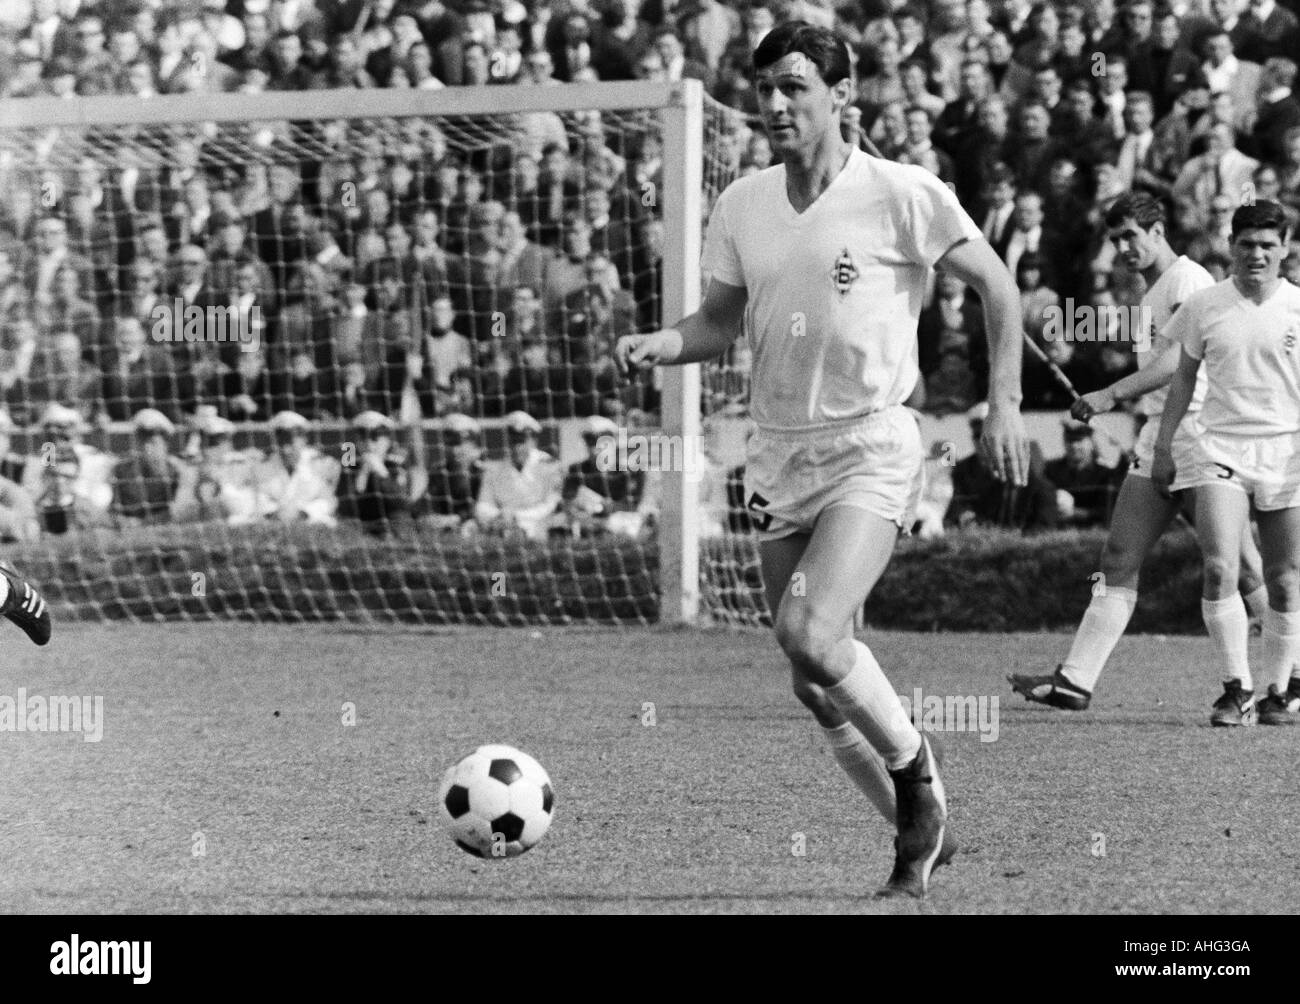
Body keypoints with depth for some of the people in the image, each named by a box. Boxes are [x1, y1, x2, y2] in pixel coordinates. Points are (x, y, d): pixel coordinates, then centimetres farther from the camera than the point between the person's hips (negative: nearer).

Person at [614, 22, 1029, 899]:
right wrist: (660, 345, -6)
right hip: (780, 456, 6)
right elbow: (721, 323, 15)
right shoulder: (742, 205, 6)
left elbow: (997, 287, 1)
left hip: (872, 448, -6)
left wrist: (1005, 404, -4)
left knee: (811, 634, -25)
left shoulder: (904, 195, -8)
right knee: (816, 687, 5)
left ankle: (914, 764, 2)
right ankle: (920, 836, 23)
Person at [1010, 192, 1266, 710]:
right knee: (1119, 560, 1)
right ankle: (1075, 681, -2)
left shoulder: (1189, 280, -8)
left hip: (1200, 433, -9)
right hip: (1157, 440, 9)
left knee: (1239, 567, -5)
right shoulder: (1150, 294, 20)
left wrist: (1113, 393, -26)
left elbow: (1180, 357, -21)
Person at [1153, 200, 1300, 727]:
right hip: (1220, 447, 0)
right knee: (1219, 569, -17)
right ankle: (1237, 689, -10)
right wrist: (1164, 447, 14)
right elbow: (1184, 379, 14)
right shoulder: (1204, 306, 4)